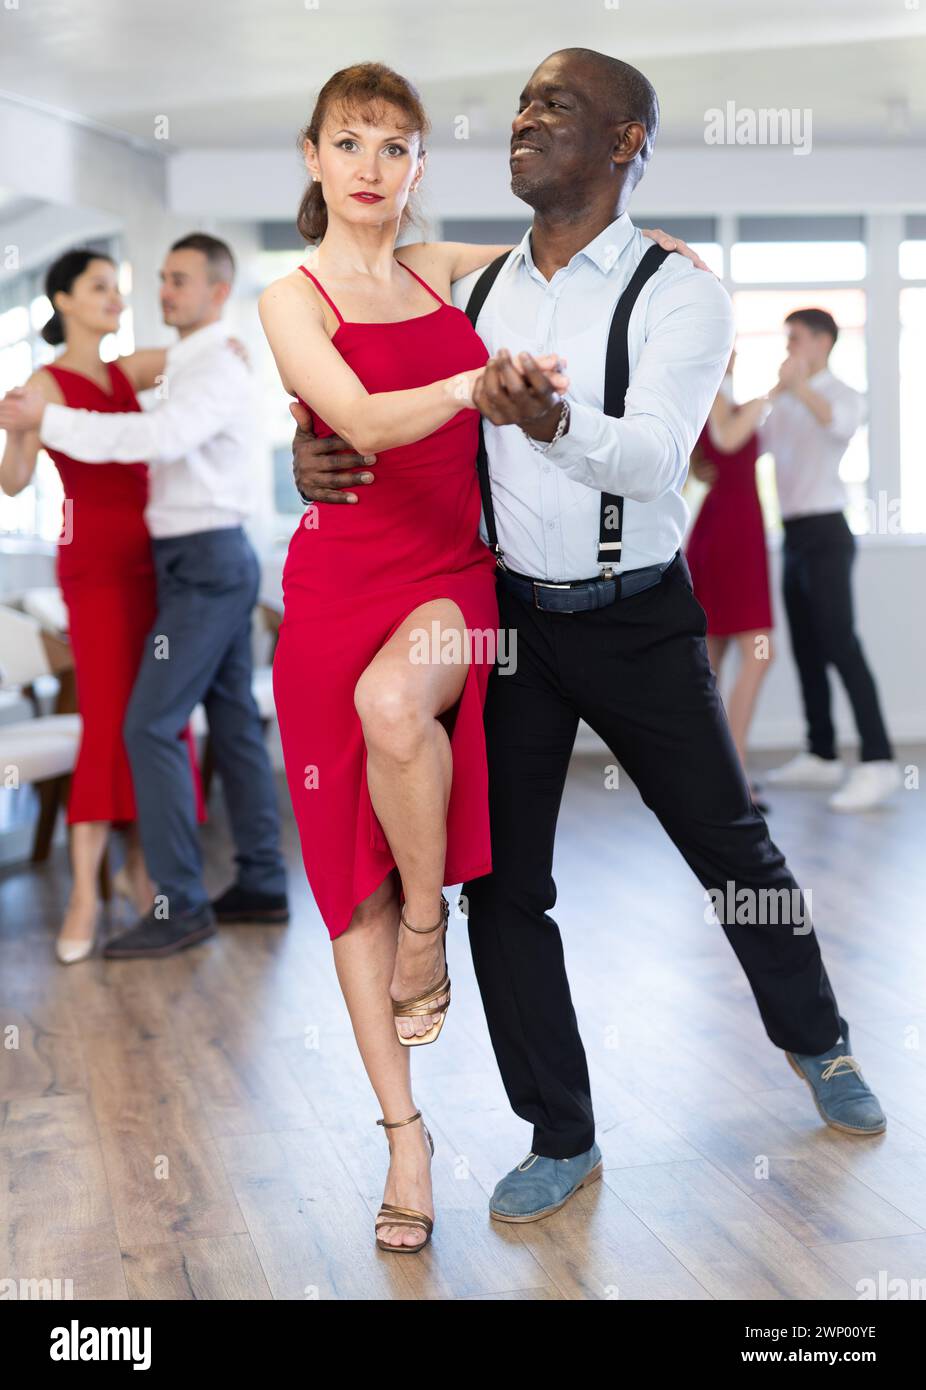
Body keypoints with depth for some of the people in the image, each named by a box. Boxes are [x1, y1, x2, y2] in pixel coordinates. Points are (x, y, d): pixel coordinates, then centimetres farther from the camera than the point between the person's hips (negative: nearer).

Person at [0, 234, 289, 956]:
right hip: (217, 562, 10)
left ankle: (180, 907, -8)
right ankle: (262, 884, 19)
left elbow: (159, 436, -31)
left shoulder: (217, 369, -15)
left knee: (151, 726, -11)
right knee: (234, 721, 12)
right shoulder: (191, 365, 17)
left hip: (204, 563, -10)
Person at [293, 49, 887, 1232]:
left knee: (730, 844, 11)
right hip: (507, 615, 4)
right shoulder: (469, 293, 4)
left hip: (638, 619, -3)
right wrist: (315, 451, -12)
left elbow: (653, 454, -26)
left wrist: (553, 423, -47)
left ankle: (817, 1044, 38)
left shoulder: (678, 294, -10)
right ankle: (561, 1140, 20)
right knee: (500, 880, 4)